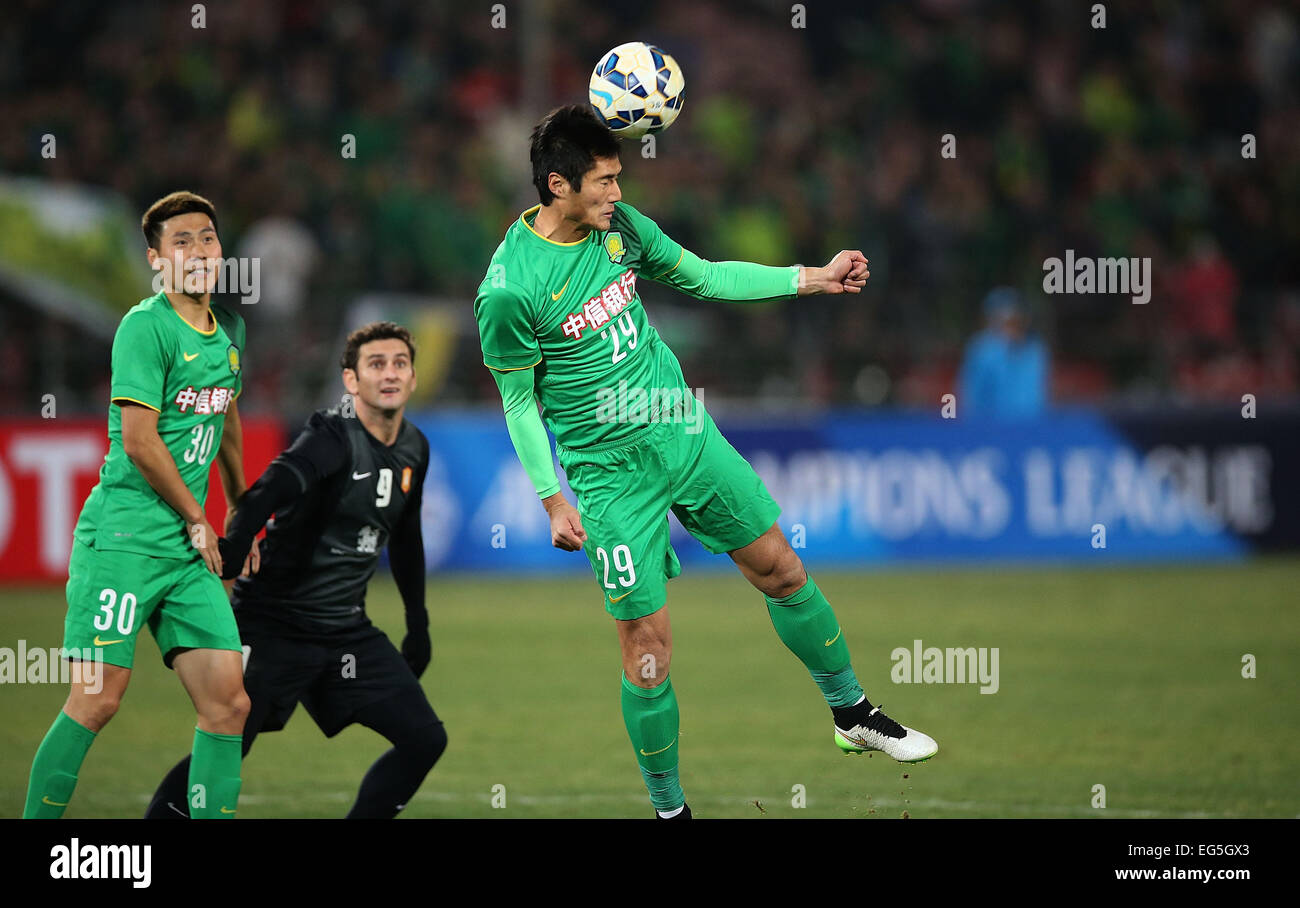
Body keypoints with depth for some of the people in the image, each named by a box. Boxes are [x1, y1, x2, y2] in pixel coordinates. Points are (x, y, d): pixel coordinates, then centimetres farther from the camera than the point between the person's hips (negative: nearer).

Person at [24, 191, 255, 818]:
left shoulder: (230, 330, 15)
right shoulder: (146, 326, -10)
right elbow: (138, 441, -15)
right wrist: (198, 523, -7)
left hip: (190, 552, 7)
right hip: (124, 536, -7)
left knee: (228, 703, -2)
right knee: (96, 701, -11)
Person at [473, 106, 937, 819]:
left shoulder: (620, 225, -1)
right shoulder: (508, 291, -19)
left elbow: (704, 278, 12)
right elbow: (518, 403, -8)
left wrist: (811, 279, 8)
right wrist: (554, 500, -8)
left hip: (685, 432, 6)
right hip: (612, 473, -6)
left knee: (782, 572, 12)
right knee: (648, 646, -4)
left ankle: (854, 716, 31)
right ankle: (668, 807, 13)